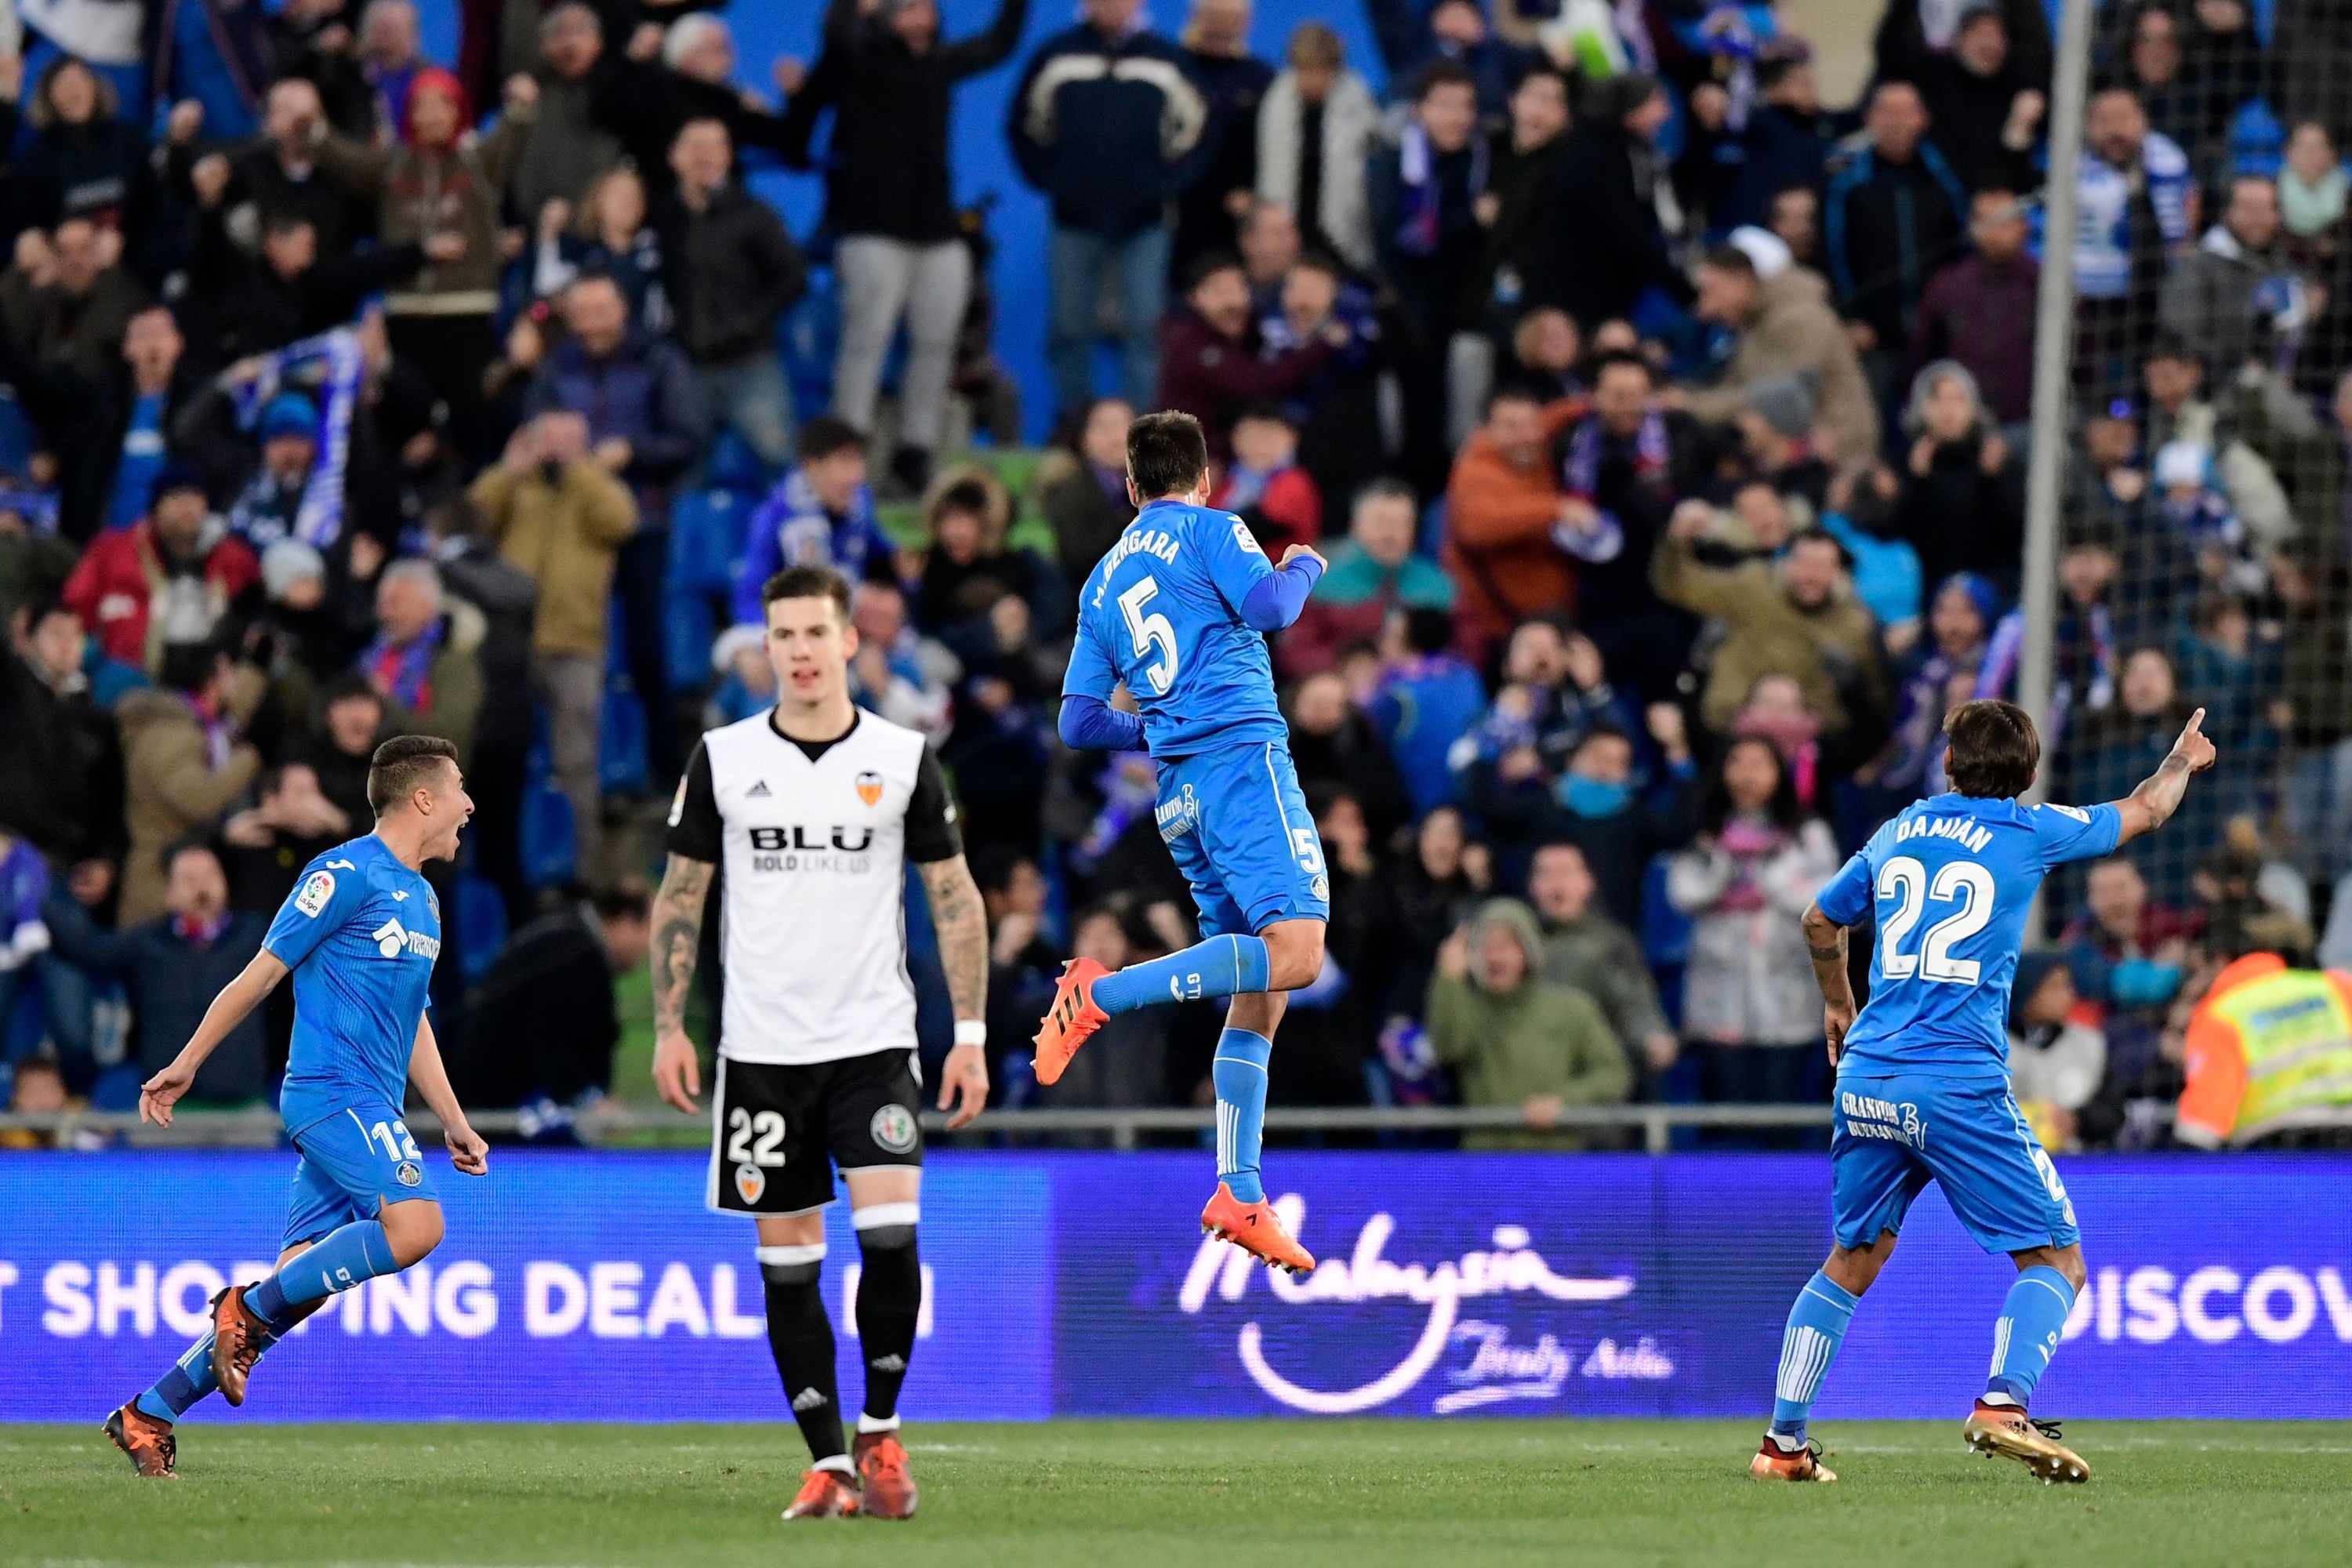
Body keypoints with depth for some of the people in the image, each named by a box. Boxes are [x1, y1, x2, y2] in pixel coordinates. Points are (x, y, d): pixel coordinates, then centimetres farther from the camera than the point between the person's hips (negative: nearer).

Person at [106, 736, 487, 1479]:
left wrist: (456, 1126, 25)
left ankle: (149, 1414, 4)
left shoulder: (422, 898, 21)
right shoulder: (346, 875, -7)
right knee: (415, 1224, -27)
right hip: (331, 1090, -9)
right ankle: (249, 1309, -15)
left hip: (369, 1110, 9)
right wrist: (187, 1064, -2)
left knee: (289, 1297, 1)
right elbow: (262, 973, -4)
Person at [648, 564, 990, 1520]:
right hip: (761, 1048, 1)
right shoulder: (722, 760, 2)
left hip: (874, 1043, -1)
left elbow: (954, 898, 5)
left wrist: (970, 1033, -1)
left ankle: (881, 1432, 1)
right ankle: (829, 1461, 9)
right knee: (786, 1260, 2)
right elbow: (679, 896, 8)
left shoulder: (904, 759, 0)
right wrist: (668, 1027, 2)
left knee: (892, 1232, -17)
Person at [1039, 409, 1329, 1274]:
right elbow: (1268, 605, -12)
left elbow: (1078, 722, 22)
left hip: (1177, 789, 8)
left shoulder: (1103, 582, 22)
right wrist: (1302, 567, 9)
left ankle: (1241, 1194, 1)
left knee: (1258, 994, 9)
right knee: (1294, 951, -20)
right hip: (1243, 756, -8)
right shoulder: (1210, 529, 5)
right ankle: (1101, 994, -23)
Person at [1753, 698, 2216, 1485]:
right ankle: (2004, 1402, -21)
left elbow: (1819, 921, 31)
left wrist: (1838, 1002, 50)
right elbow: (2144, 810, 19)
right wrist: (2184, 759, 41)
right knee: (2057, 1260, 1)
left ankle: (1783, 1441, 13)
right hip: (1962, 1087, -5)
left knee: (1853, 1261, 19)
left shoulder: (1896, 833, 15)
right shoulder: (2028, 832, 2)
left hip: (1866, 1083, 5)